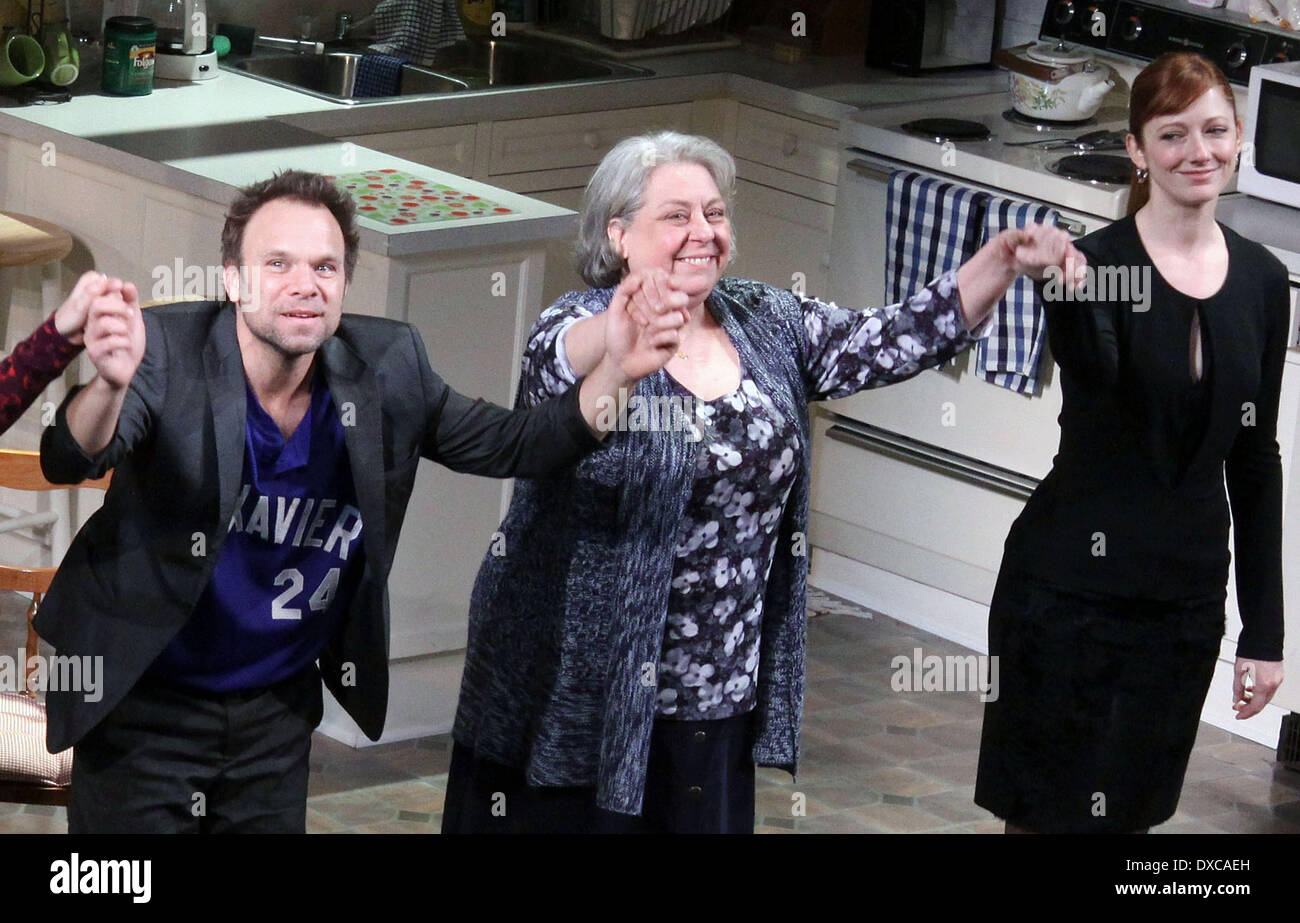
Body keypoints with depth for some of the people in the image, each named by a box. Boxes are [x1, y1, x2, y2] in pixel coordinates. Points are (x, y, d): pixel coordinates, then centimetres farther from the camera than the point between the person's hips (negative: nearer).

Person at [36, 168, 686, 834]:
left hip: (278, 707, 4)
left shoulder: (386, 368, -7)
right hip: (144, 704, -4)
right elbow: (69, 461, -32)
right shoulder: (168, 351, -19)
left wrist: (614, 372, -20)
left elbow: (509, 445, -2)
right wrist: (112, 384, -55)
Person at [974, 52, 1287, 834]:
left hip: (1186, 599, 5)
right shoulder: (1097, 264, -11)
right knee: (1047, 811, 1)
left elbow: (1255, 460, 9)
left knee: (1130, 812, 12)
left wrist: (1264, 627, 8)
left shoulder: (1261, 280, 3)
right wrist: (1062, 288, -56)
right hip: (1069, 588, -5)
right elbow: (1094, 373, -34)